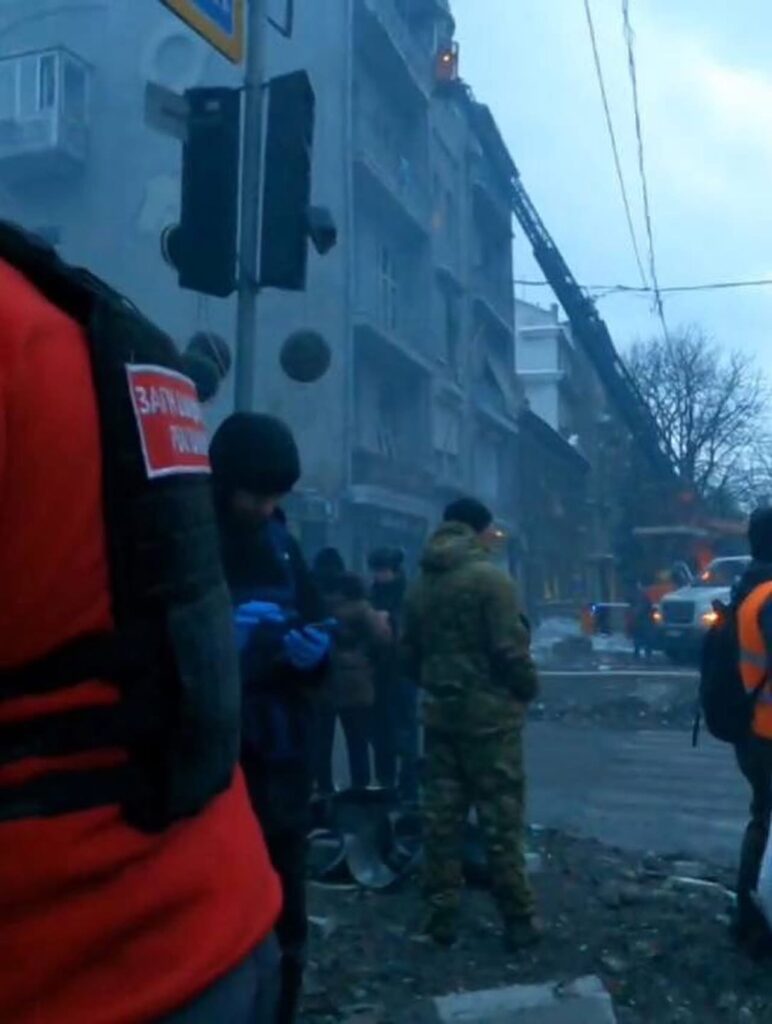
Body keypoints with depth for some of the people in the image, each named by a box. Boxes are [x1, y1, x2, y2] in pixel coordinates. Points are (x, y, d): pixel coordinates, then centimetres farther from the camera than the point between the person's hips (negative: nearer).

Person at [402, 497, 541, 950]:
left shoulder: (421, 584, 9)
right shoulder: (490, 577, -13)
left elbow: (409, 653, 12)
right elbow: (509, 648, -16)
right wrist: (529, 687, 0)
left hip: (440, 711, 6)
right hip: (488, 711, -6)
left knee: (441, 815, 10)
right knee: (501, 818, 2)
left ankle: (442, 915, 17)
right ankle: (518, 918, 10)